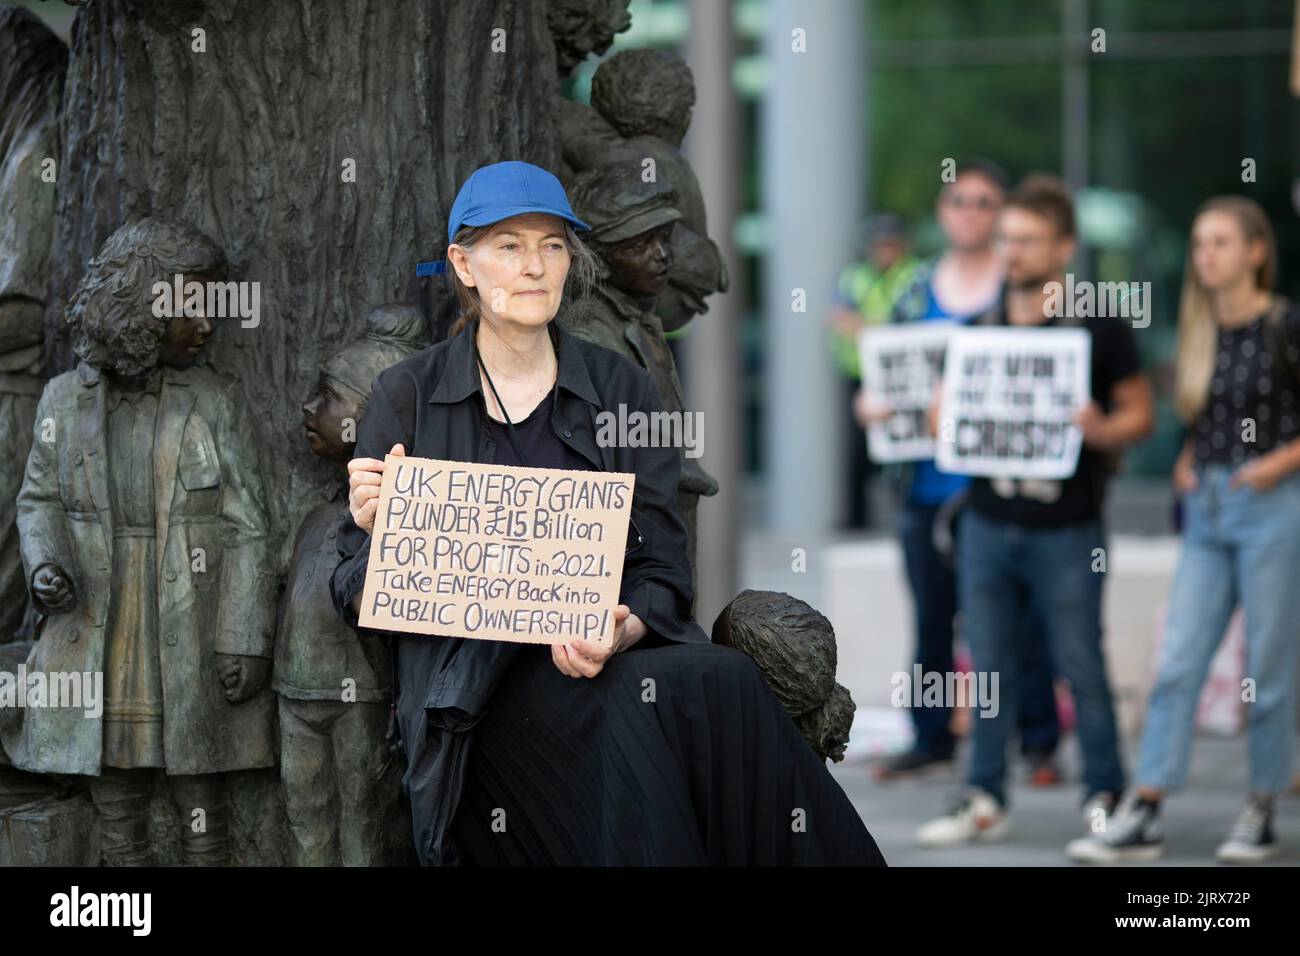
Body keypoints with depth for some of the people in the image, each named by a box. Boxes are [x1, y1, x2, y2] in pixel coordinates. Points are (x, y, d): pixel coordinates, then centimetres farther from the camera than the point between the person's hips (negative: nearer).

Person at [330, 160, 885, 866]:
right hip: (468, 684, -3)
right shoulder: (406, 397, 9)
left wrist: (619, 631, -15)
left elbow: (662, 571, 9)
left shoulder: (623, 391, 15)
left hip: (607, 654, 3)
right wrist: (375, 528, -16)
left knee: (724, 681, -31)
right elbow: (359, 597, 7)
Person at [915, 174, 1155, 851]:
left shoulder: (1097, 326, -3)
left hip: (1065, 529, -4)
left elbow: (1139, 412, 0)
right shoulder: (981, 324, 10)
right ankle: (984, 800, 14)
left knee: (1081, 666, 0)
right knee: (990, 665, 8)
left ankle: (1105, 795, 12)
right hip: (988, 521, 4)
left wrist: (1102, 433, -21)